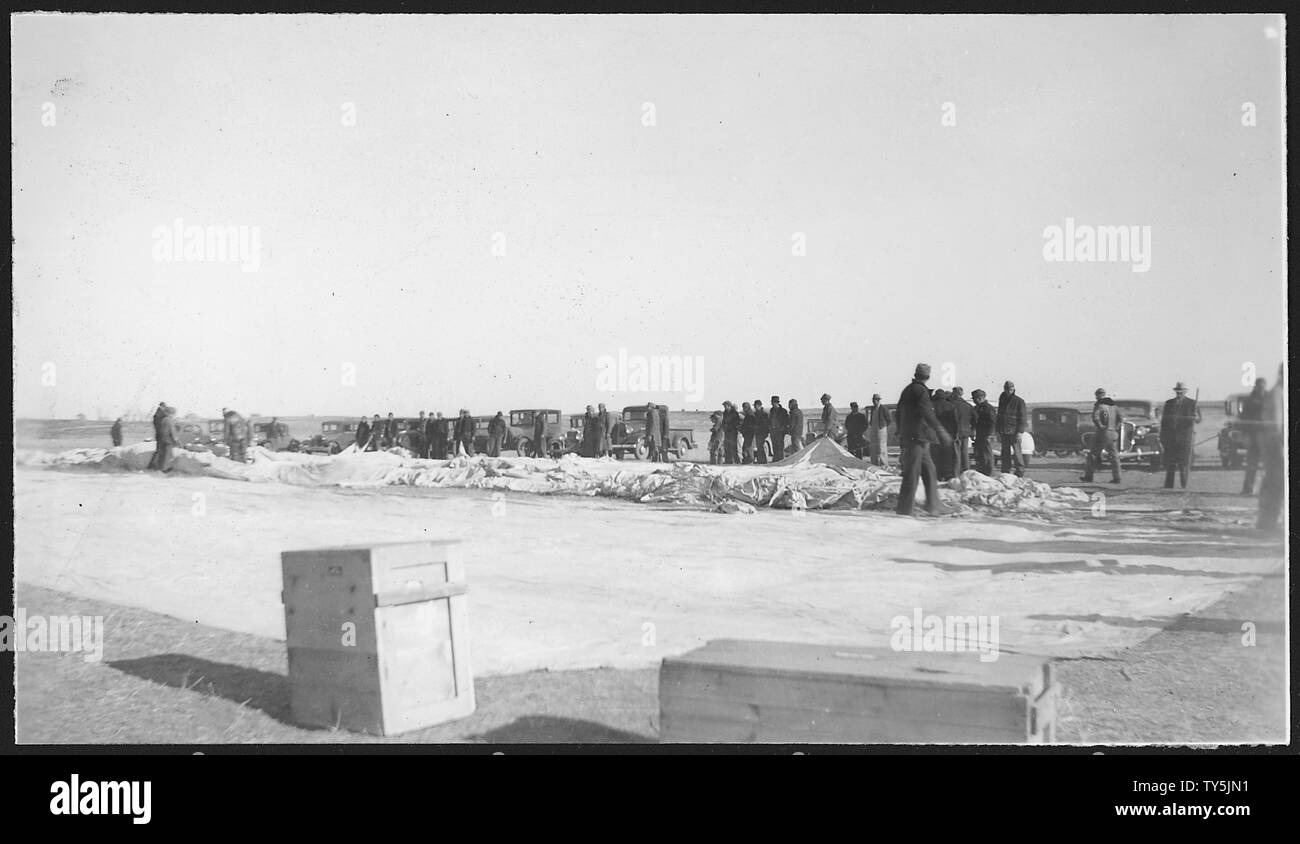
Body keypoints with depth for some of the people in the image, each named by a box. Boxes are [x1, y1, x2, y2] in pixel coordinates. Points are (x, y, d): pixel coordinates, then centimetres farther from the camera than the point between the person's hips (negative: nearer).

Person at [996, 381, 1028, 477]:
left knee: (1016, 452, -8)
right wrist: (998, 430, 15)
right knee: (1005, 452, 7)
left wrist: (1020, 432, -16)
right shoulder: (1002, 400, 13)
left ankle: (1020, 474, -3)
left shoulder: (1019, 401, -5)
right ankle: (1006, 472, 11)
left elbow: (1023, 417, -8)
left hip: (1014, 431, -6)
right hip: (1004, 432, 6)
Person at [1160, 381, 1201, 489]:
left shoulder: (1192, 403, 5)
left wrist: (1196, 418, -28)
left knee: (1183, 463, -5)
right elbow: (1163, 421, 11)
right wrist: (1162, 438, 7)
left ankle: (1184, 485, 2)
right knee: (1169, 464, -1)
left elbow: (1199, 419, -3)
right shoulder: (1168, 403, 11)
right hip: (1170, 438, 2)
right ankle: (1168, 486, 2)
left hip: (1185, 437, -2)